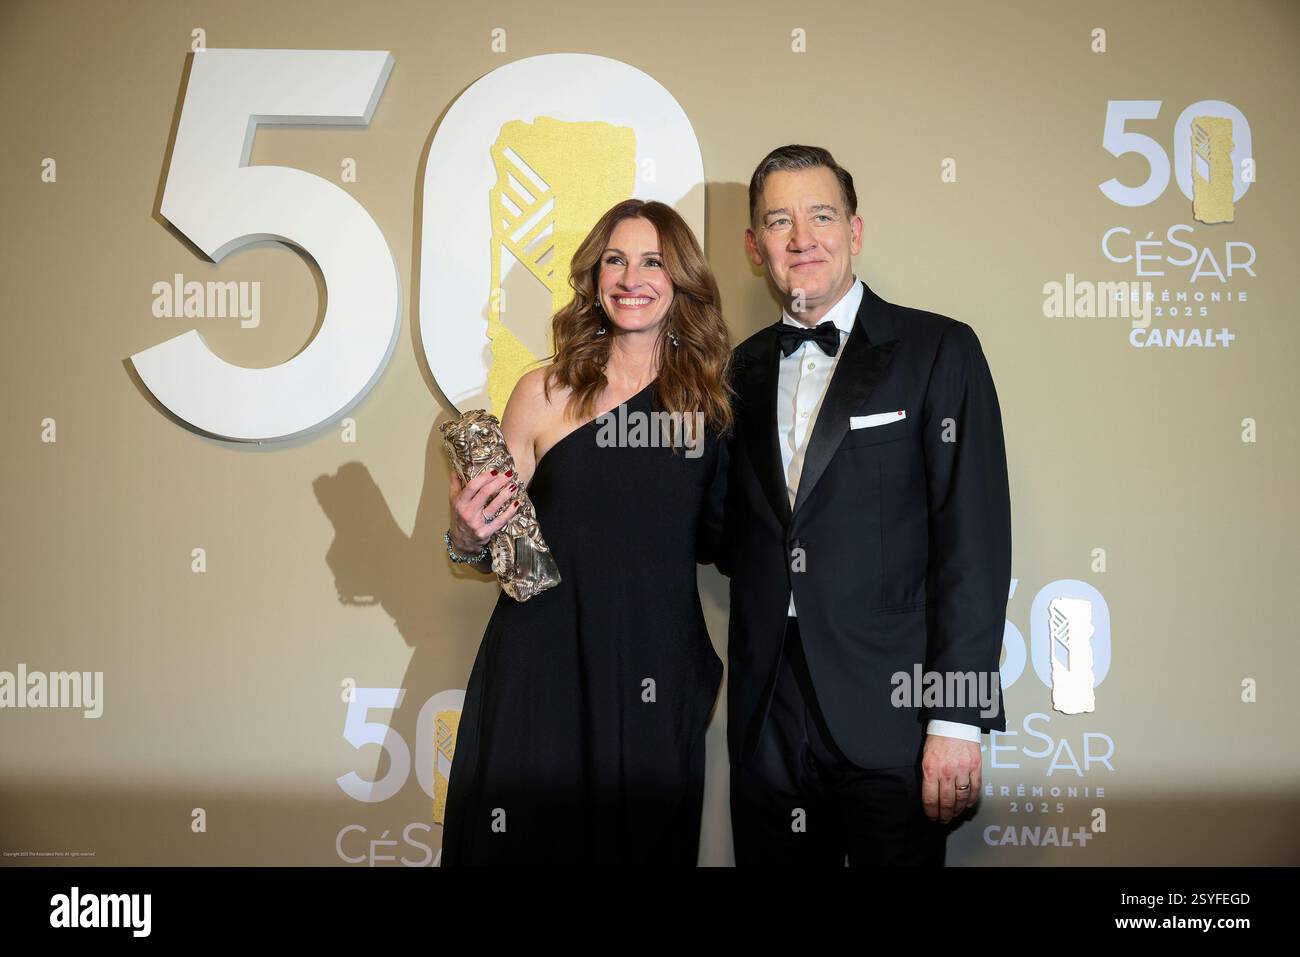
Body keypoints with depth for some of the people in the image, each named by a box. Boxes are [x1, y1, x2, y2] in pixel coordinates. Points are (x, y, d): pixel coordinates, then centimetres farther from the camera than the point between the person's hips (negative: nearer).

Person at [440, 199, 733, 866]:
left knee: (647, 844, 14)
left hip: (658, 677, 1)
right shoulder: (545, 393, -3)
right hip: (543, 668, -1)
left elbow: (714, 539, 10)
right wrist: (466, 537, -15)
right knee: (530, 841, 10)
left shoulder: (708, 400, 2)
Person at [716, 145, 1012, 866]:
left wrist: (956, 718, -14)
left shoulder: (938, 351, -3)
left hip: (889, 718, -4)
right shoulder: (743, 371, 11)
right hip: (766, 721, 4)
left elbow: (972, 541, -9)